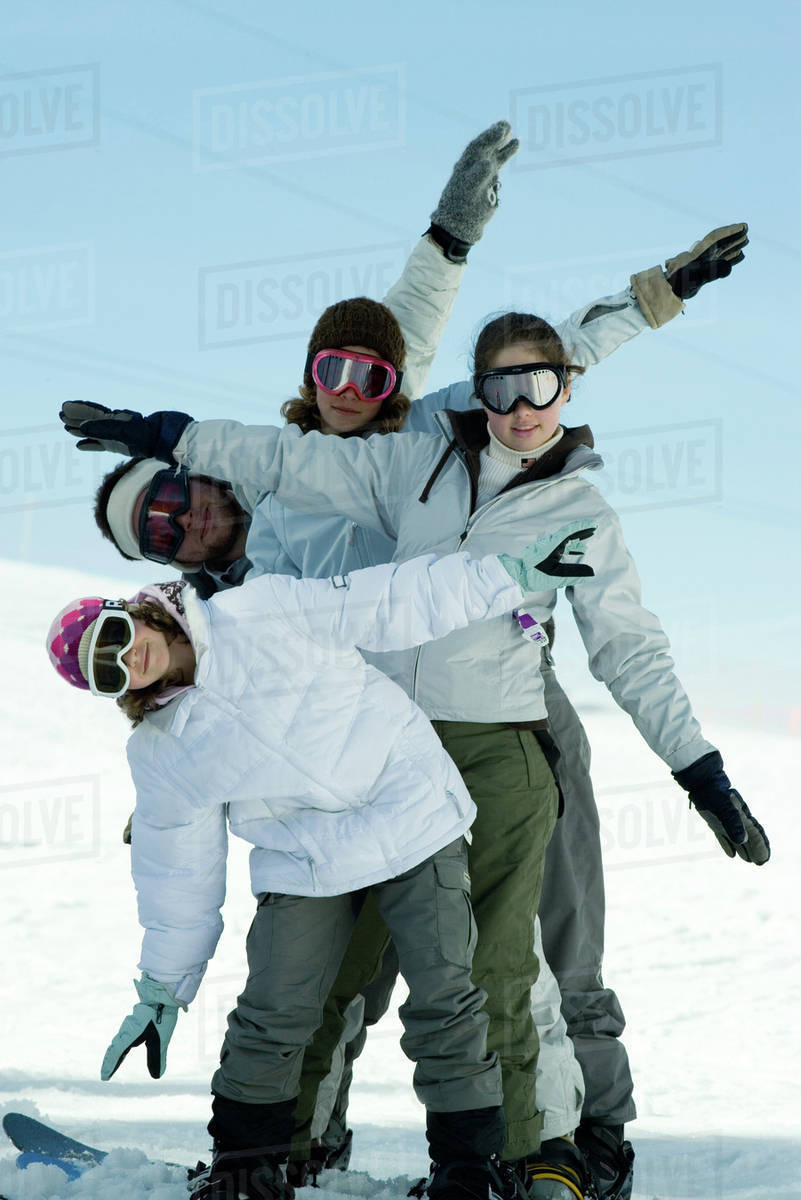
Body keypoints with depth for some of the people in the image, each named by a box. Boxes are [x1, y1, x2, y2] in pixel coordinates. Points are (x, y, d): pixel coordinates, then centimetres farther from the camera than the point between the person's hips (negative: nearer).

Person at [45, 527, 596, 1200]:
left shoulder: (261, 616, -13)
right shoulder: (159, 754, -1)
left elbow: (392, 604, -11)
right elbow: (178, 868, 10)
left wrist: (517, 574, -14)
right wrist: (163, 988, 13)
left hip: (414, 816, -3)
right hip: (304, 863, 3)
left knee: (446, 1004, -7)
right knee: (271, 1017, -6)